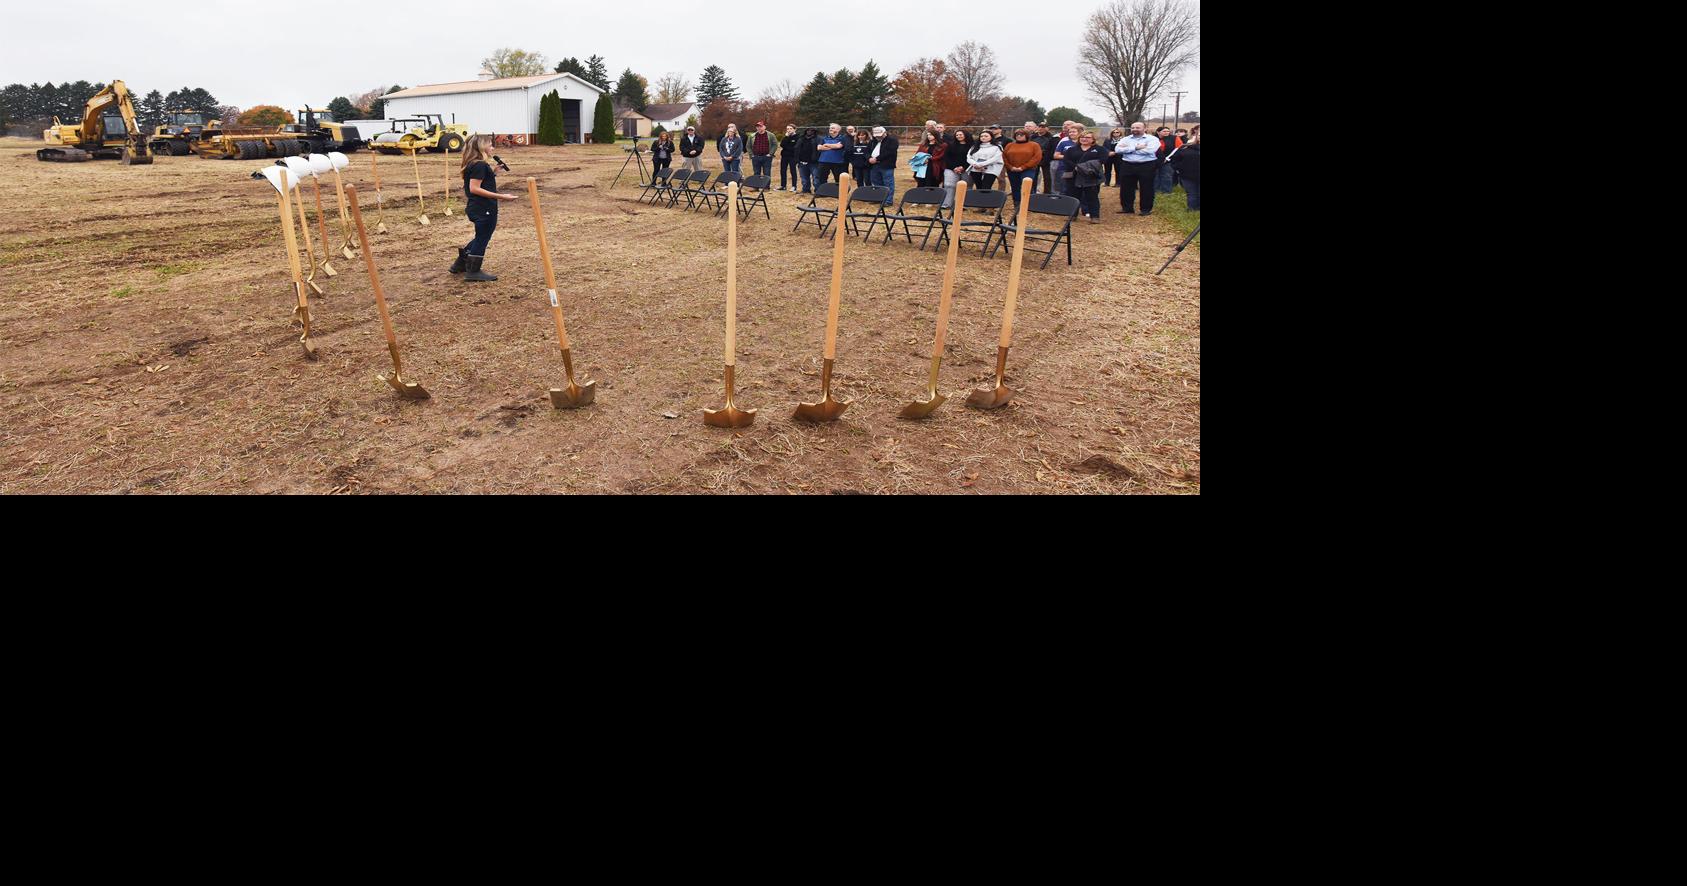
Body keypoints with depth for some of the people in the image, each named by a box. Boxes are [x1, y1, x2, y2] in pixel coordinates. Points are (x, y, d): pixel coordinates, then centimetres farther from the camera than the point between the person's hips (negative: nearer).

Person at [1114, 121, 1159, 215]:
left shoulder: (1152, 139, -2)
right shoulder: (1125, 139, 8)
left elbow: (1150, 150, -19)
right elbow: (1117, 149, -8)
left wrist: (1127, 149, -12)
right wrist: (1135, 147, -14)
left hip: (1146, 166, -3)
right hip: (1127, 166, 3)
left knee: (1146, 189, 3)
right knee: (1126, 189, 8)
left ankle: (1146, 209, 13)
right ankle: (1127, 208, 21)